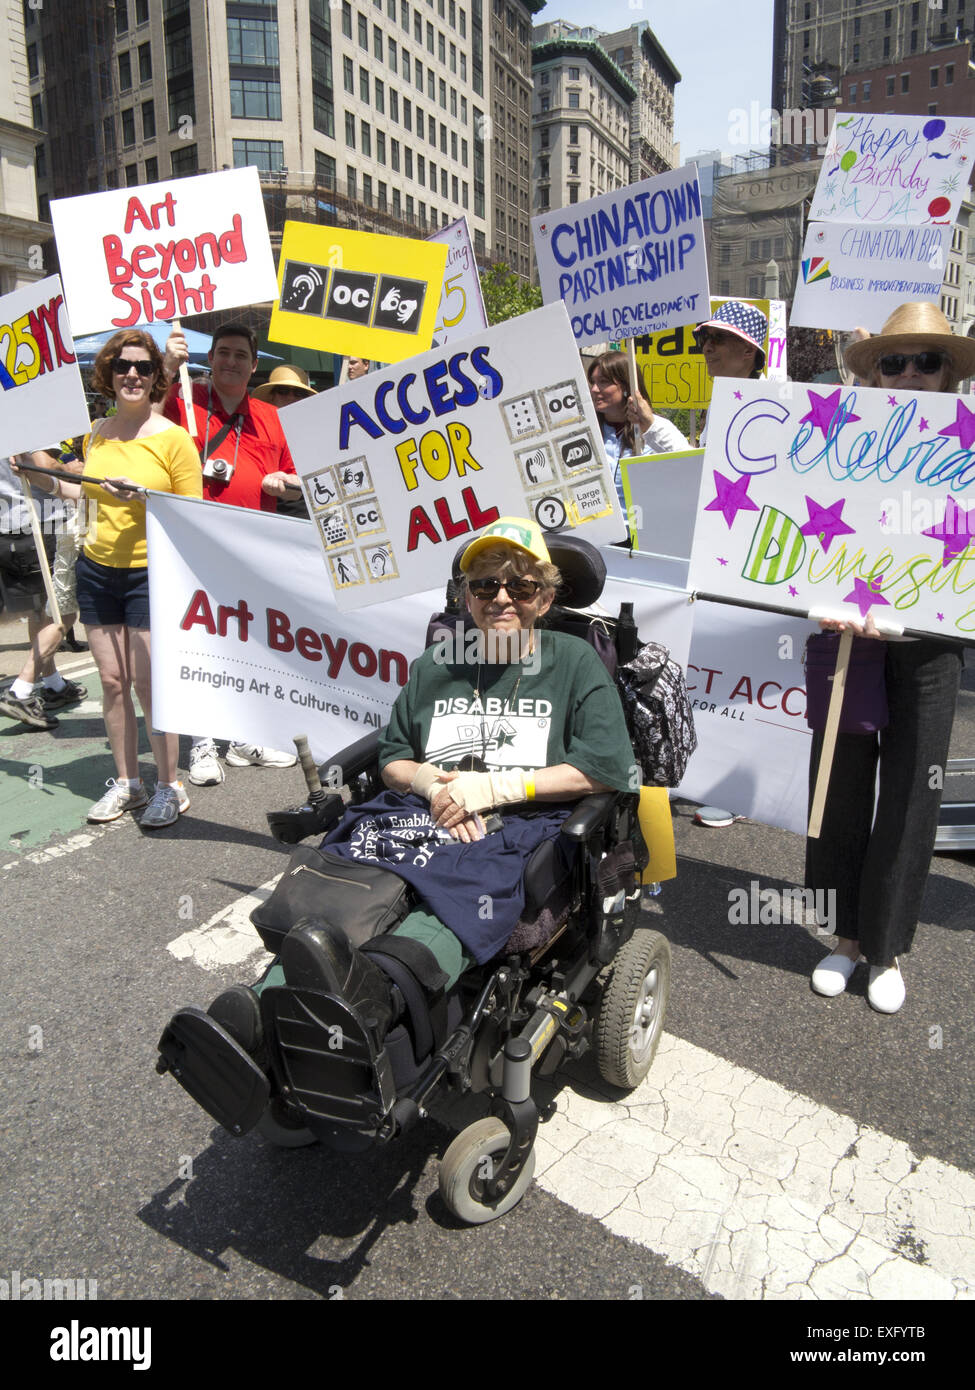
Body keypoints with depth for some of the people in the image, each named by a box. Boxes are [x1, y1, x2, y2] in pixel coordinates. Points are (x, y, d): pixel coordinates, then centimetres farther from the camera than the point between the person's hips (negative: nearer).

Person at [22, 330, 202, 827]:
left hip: (151, 574, -5)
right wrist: (45, 479, 14)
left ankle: (169, 788, 8)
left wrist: (144, 497, -20)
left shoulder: (173, 438, -6)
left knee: (148, 682, -6)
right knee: (112, 680, 8)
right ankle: (125, 782, 20)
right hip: (97, 569, 5)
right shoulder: (95, 435, 9)